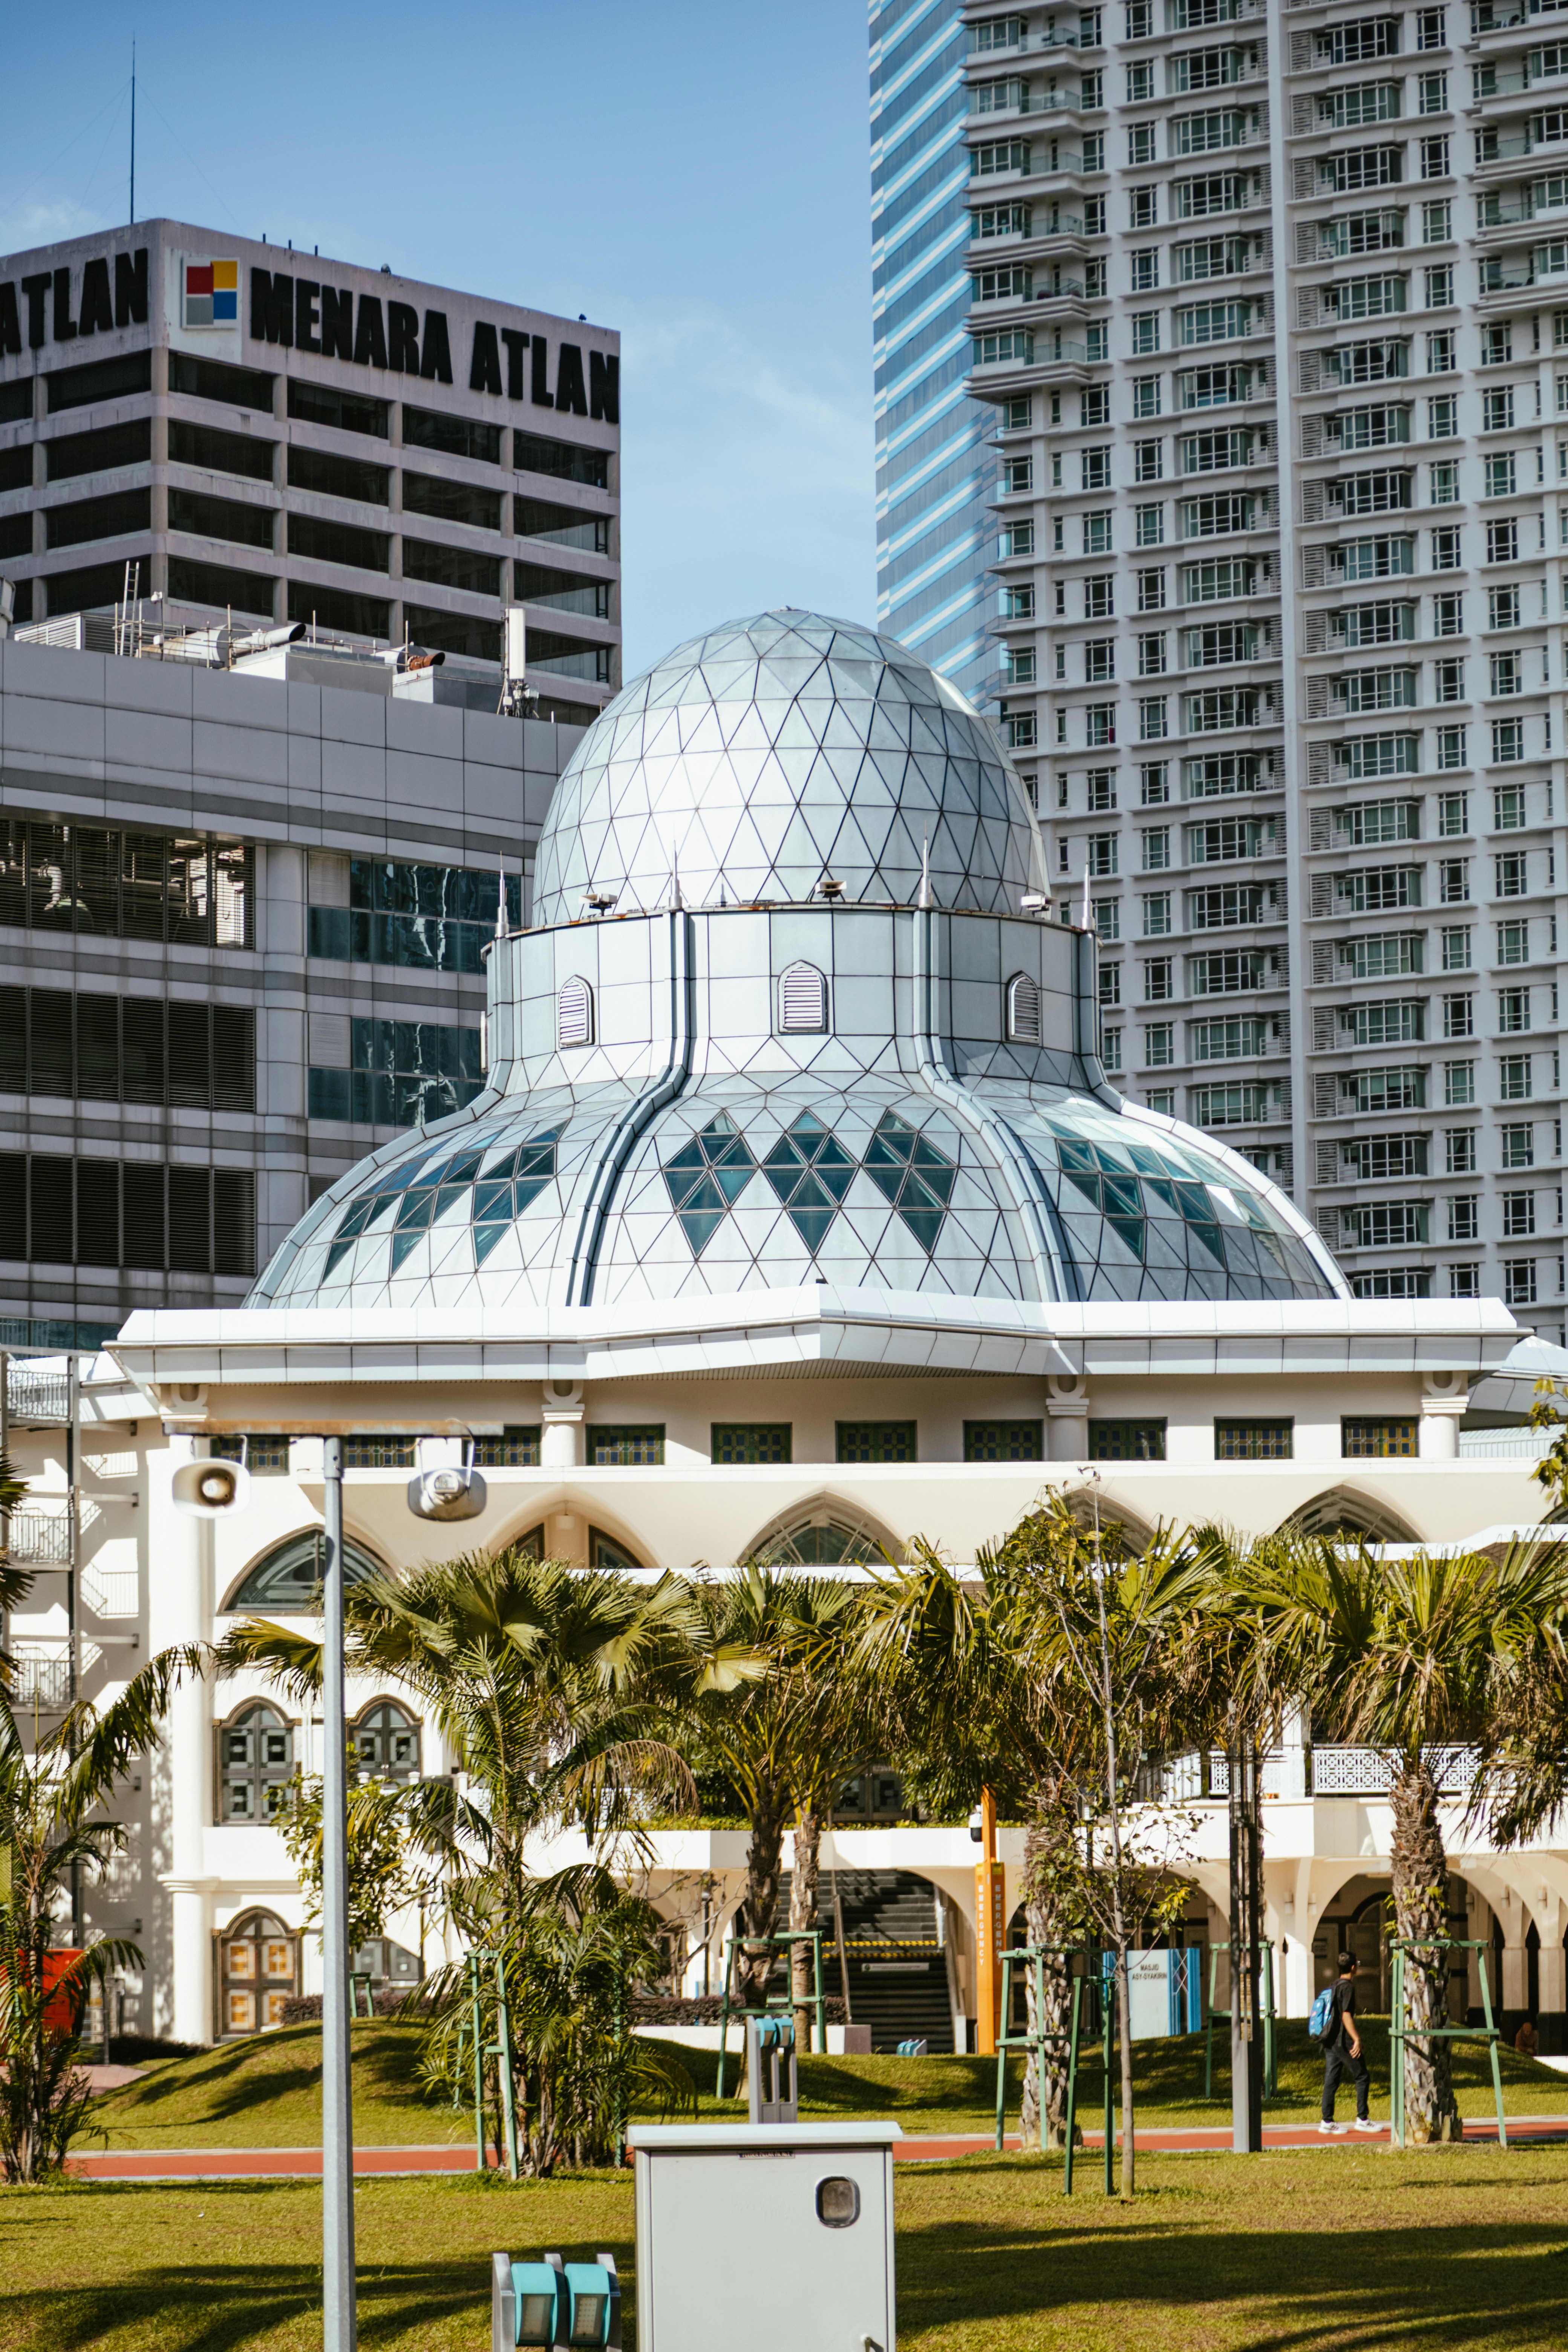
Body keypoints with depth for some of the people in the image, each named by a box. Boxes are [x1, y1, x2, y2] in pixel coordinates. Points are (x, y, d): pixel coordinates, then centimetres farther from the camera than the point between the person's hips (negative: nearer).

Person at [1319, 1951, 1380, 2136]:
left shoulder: (1333, 1987, 15)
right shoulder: (1347, 1987, -11)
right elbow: (1346, 2015, -19)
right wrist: (1357, 2039, -20)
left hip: (1330, 2042, 9)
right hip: (1343, 2042, -9)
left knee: (1331, 2081, 7)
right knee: (1362, 2078, 0)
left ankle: (1327, 2121, 5)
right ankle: (1362, 2119, 0)